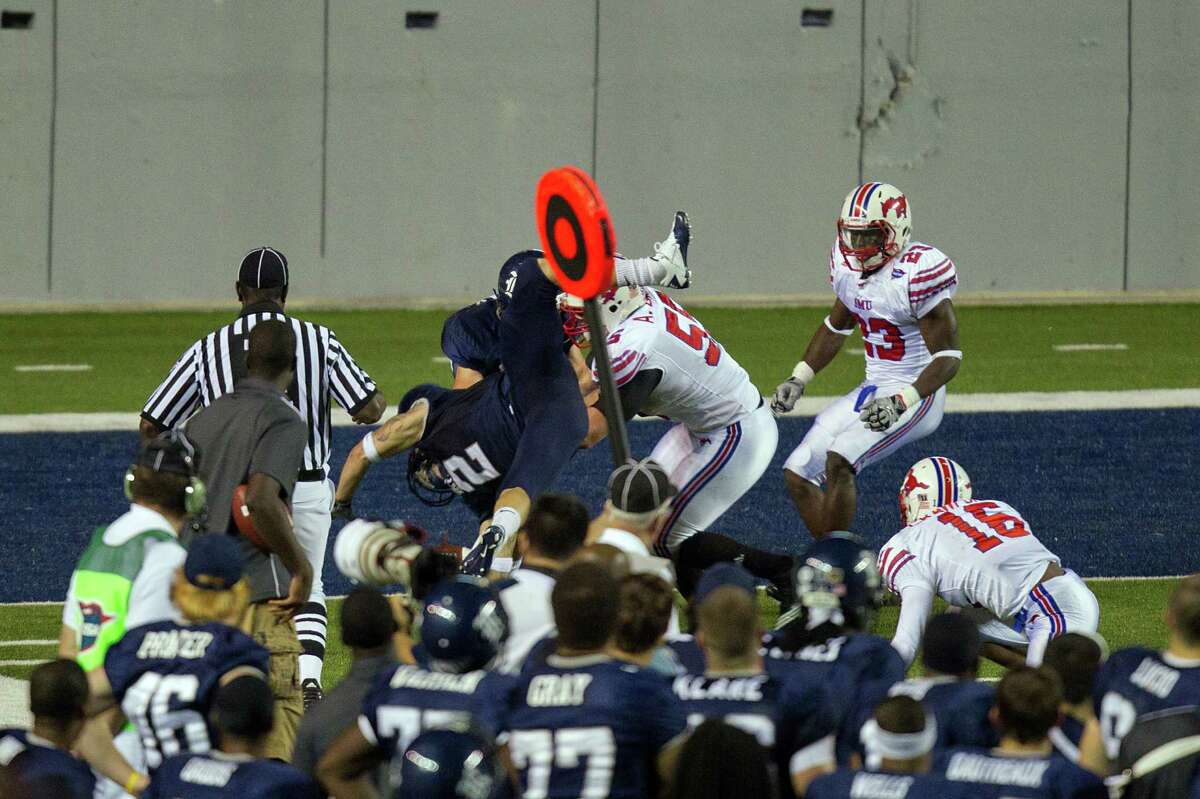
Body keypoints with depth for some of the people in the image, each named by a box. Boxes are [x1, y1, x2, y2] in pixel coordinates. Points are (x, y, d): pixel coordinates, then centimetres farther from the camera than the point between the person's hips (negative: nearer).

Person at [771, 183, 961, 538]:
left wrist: (900, 403, -31)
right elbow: (837, 325, 23)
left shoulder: (916, 273, -22)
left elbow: (948, 357, -20)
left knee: (838, 460, -28)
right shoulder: (847, 264, 3)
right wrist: (798, 379, 14)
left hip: (915, 394, -9)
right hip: (872, 390, 9)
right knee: (797, 474, 2)